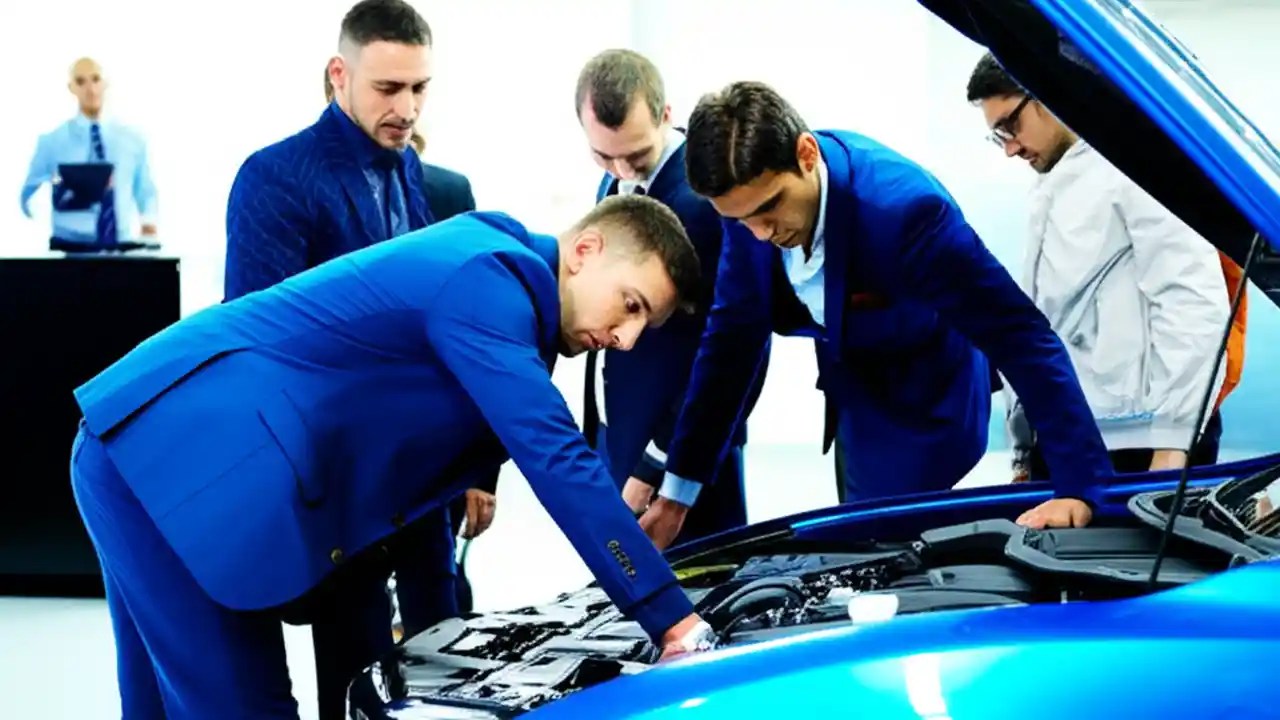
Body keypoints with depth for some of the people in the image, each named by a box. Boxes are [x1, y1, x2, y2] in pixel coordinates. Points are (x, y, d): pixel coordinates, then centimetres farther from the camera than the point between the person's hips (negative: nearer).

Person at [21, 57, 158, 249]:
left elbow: (146, 193, 14)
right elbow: (29, 202, 1)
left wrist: (149, 221, -6)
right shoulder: (51, 141, 3)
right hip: (70, 248, -2)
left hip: (122, 247, 2)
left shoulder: (133, 139, 10)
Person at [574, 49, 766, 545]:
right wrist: (598, 433, 14)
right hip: (615, 434, 8)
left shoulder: (706, 196, -19)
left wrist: (654, 468, -18)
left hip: (676, 453, -8)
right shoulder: (617, 183, 7)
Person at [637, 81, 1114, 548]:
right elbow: (731, 337, -7)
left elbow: (1024, 339, -36)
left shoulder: (902, 206, -37)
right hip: (855, 400, 6)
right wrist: (676, 492, -5)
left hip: (924, 408, -6)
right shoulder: (751, 194, -18)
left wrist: (1078, 488, -41)